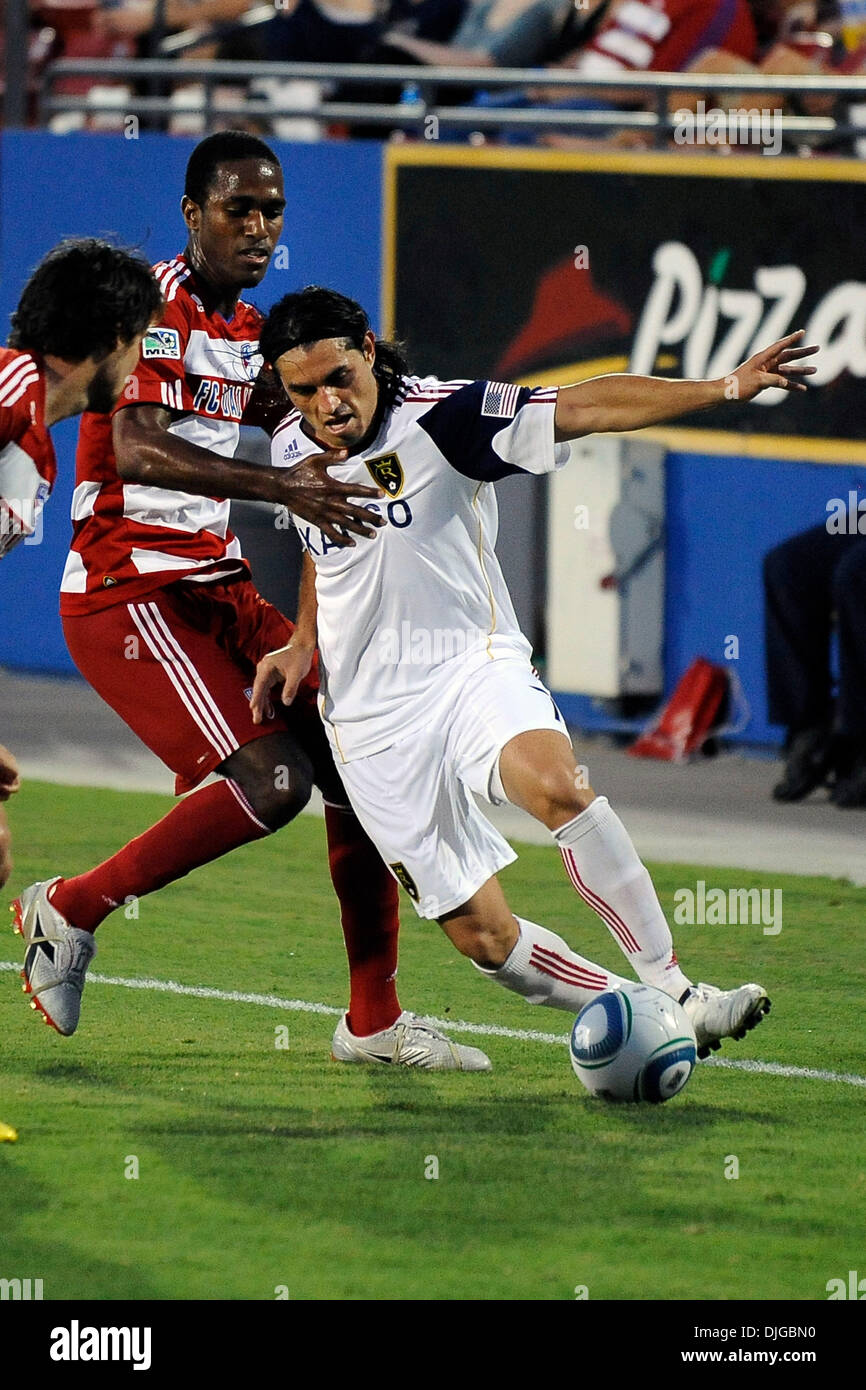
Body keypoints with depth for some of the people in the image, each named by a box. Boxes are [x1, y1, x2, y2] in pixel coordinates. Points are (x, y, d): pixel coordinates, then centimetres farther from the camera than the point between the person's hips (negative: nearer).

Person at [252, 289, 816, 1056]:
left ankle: (674, 993, -31)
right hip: (372, 722, 4)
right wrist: (302, 645, 12)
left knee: (554, 785, -36)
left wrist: (724, 387, -28)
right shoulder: (289, 452, 5)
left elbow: (588, 406, -19)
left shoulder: (443, 416, -11)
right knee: (482, 935, -5)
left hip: (472, 668, -4)